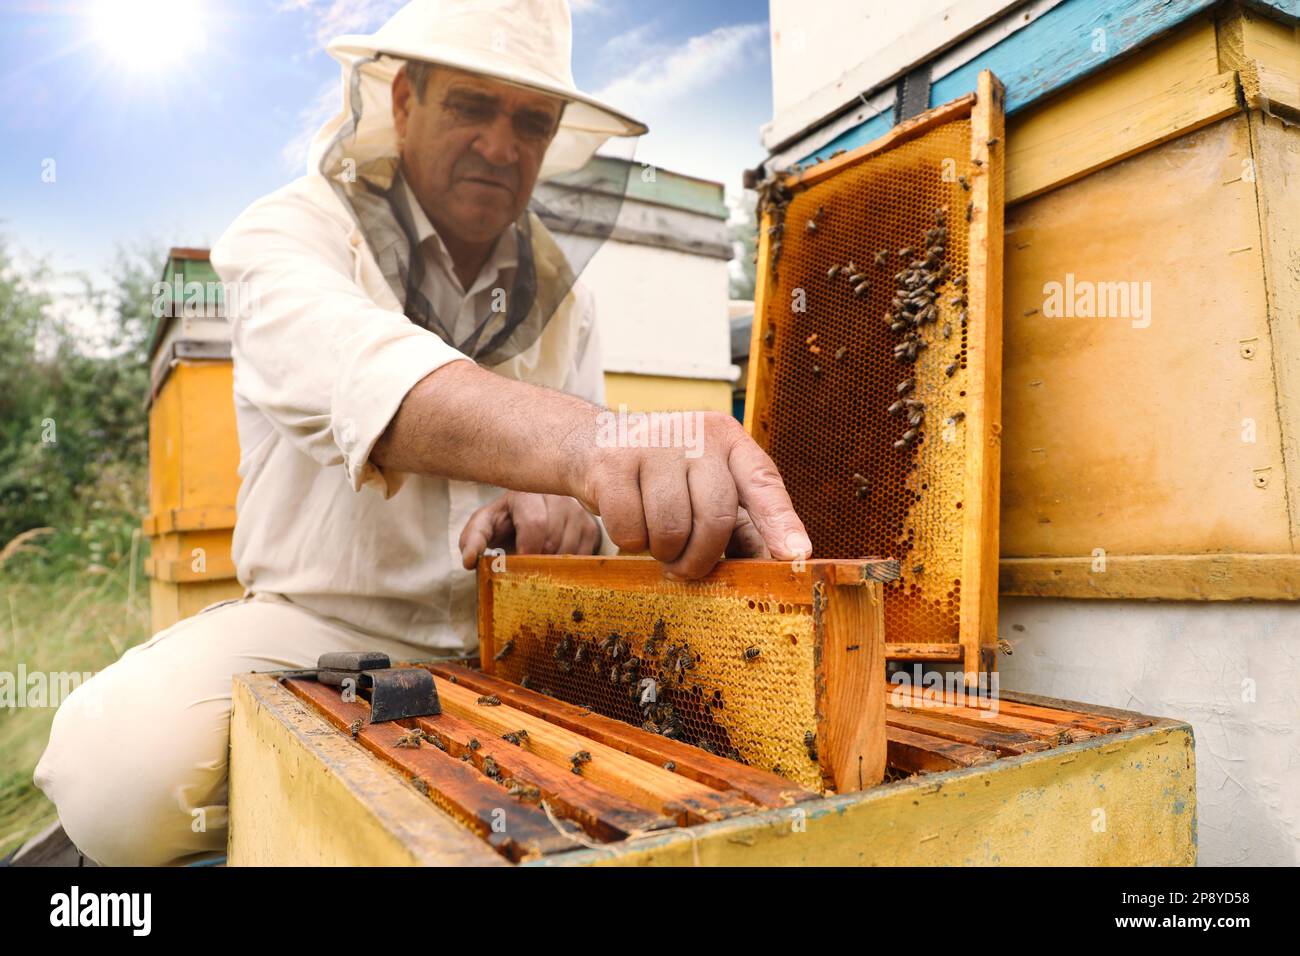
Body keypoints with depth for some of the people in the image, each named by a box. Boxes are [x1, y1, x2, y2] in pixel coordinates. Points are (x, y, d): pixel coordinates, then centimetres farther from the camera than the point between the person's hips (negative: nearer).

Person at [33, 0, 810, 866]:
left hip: (502, 638, 4)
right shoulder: (291, 233, -7)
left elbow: (598, 467, 2)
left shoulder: (563, 299, 8)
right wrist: (581, 442, -52)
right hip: (319, 624, -3)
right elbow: (348, 367, -32)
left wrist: (568, 509, -25)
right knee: (124, 765, -30)